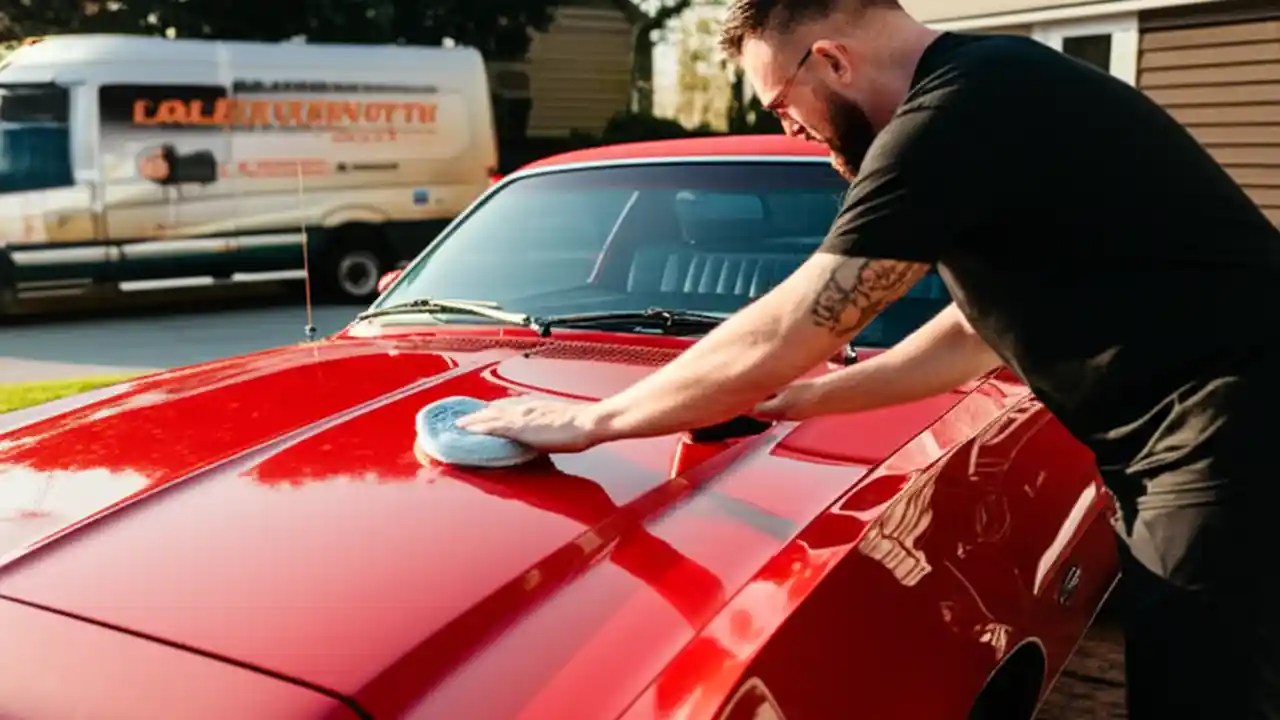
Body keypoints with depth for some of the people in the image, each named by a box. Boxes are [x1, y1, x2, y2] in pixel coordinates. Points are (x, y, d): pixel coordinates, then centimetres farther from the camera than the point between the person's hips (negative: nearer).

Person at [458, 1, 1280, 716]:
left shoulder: (957, 116, -20)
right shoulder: (981, 92, 11)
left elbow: (779, 338, -18)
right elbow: (979, 329, 18)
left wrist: (592, 420, -7)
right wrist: (816, 396, 16)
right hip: (1182, 448, 10)